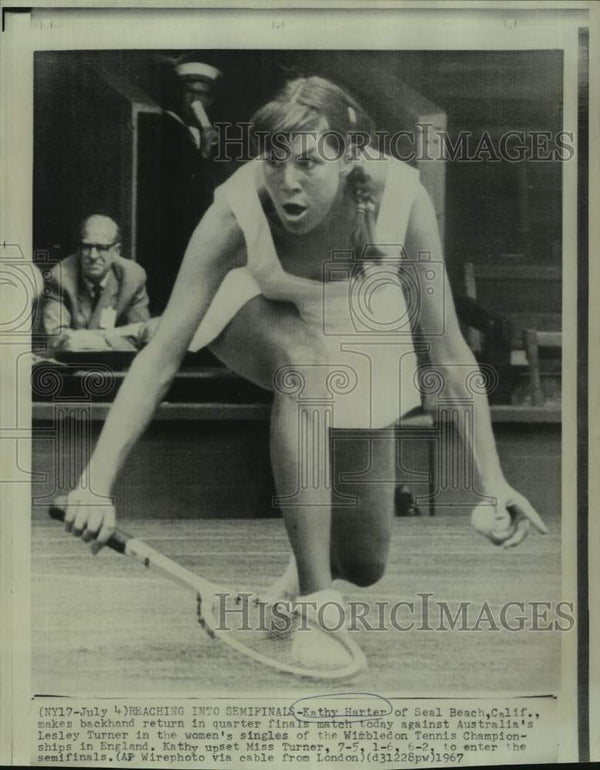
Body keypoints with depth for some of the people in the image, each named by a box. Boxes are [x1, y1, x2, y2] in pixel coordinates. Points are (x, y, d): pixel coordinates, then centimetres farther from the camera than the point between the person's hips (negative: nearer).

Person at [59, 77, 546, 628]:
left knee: (365, 566, 1)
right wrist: (97, 485, -40)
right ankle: (315, 597, -28)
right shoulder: (238, 210, -34)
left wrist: (491, 478, -25)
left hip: (360, 339, 1)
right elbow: (161, 357, -33)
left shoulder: (399, 194, -32)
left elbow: (448, 348, -25)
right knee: (303, 359, -42)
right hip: (263, 319, -1)